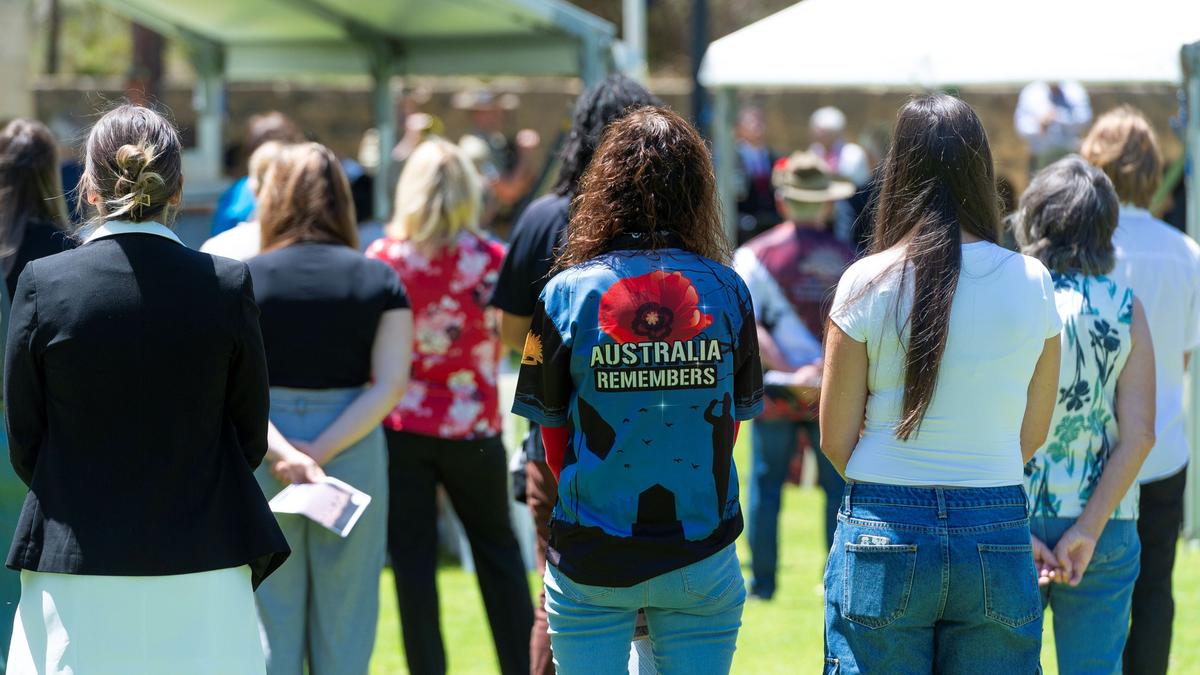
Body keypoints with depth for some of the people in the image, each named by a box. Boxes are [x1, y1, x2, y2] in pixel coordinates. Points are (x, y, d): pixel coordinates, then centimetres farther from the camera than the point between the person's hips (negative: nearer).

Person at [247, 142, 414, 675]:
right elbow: (391, 383, -8)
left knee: (268, 618, 4)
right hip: (353, 456, 1)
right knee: (344, 624, 8)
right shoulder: (379, 280, 1)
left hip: (259, 456, -1)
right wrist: (321, 452, -13)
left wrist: (280, 451, -19)